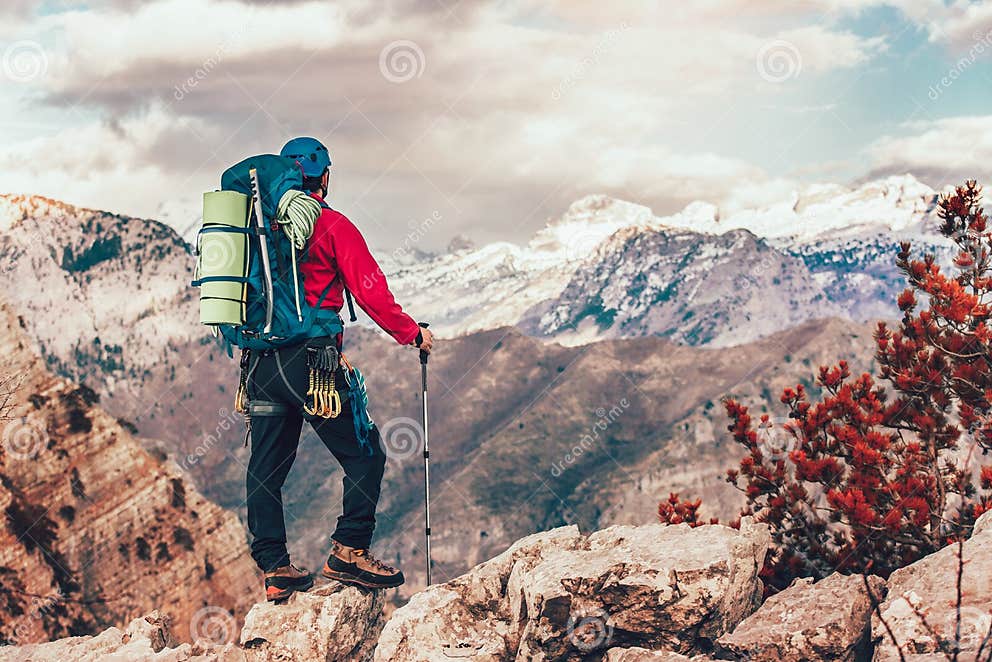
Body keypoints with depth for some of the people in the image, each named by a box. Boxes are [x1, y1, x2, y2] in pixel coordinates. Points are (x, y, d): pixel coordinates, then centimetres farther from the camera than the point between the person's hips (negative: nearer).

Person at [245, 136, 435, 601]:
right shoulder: (332, 226, -5)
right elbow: (370, 292, -8)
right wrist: (412, 334, 5)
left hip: (262, 365, 7)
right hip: (308, 361, -7)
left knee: (266, 469, 10)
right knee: (365, 455, 2)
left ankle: (274, 568, 11)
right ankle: (348, 552, -3)